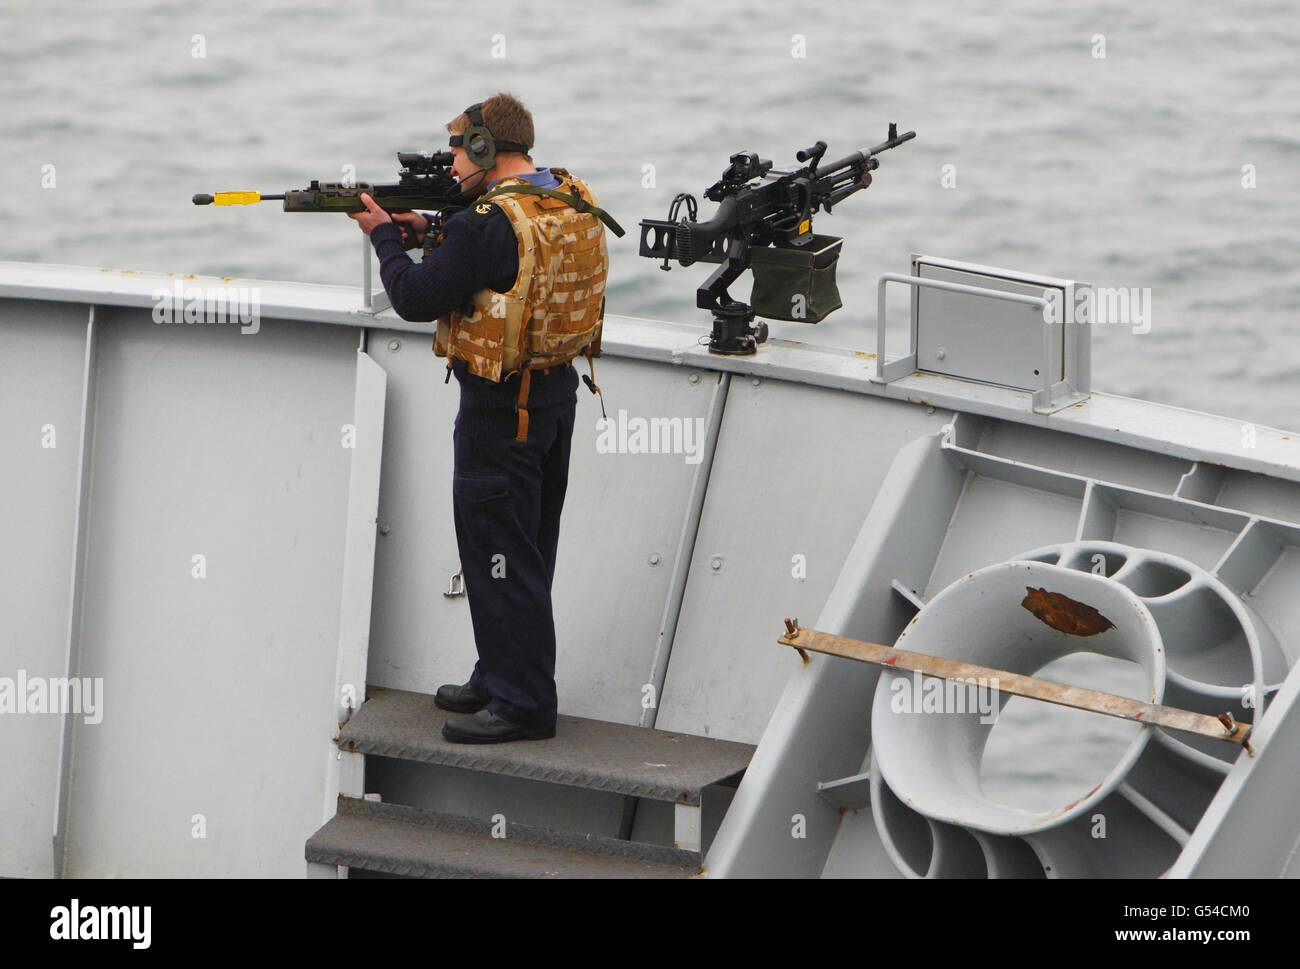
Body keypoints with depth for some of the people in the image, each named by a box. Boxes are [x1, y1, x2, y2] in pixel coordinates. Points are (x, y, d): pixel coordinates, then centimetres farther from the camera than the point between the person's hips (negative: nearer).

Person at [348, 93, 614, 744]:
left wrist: (385, 236, -1)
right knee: (525, 548, 18)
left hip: (501, 408, -9)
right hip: (558, 391, 9)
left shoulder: (491, 222, -21)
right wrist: (431, 232, 11)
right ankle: (503, 677, 29)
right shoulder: (575, 203, 5)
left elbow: (416, 299, -16)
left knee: (500, 550, -2)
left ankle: (522, 702, 0)